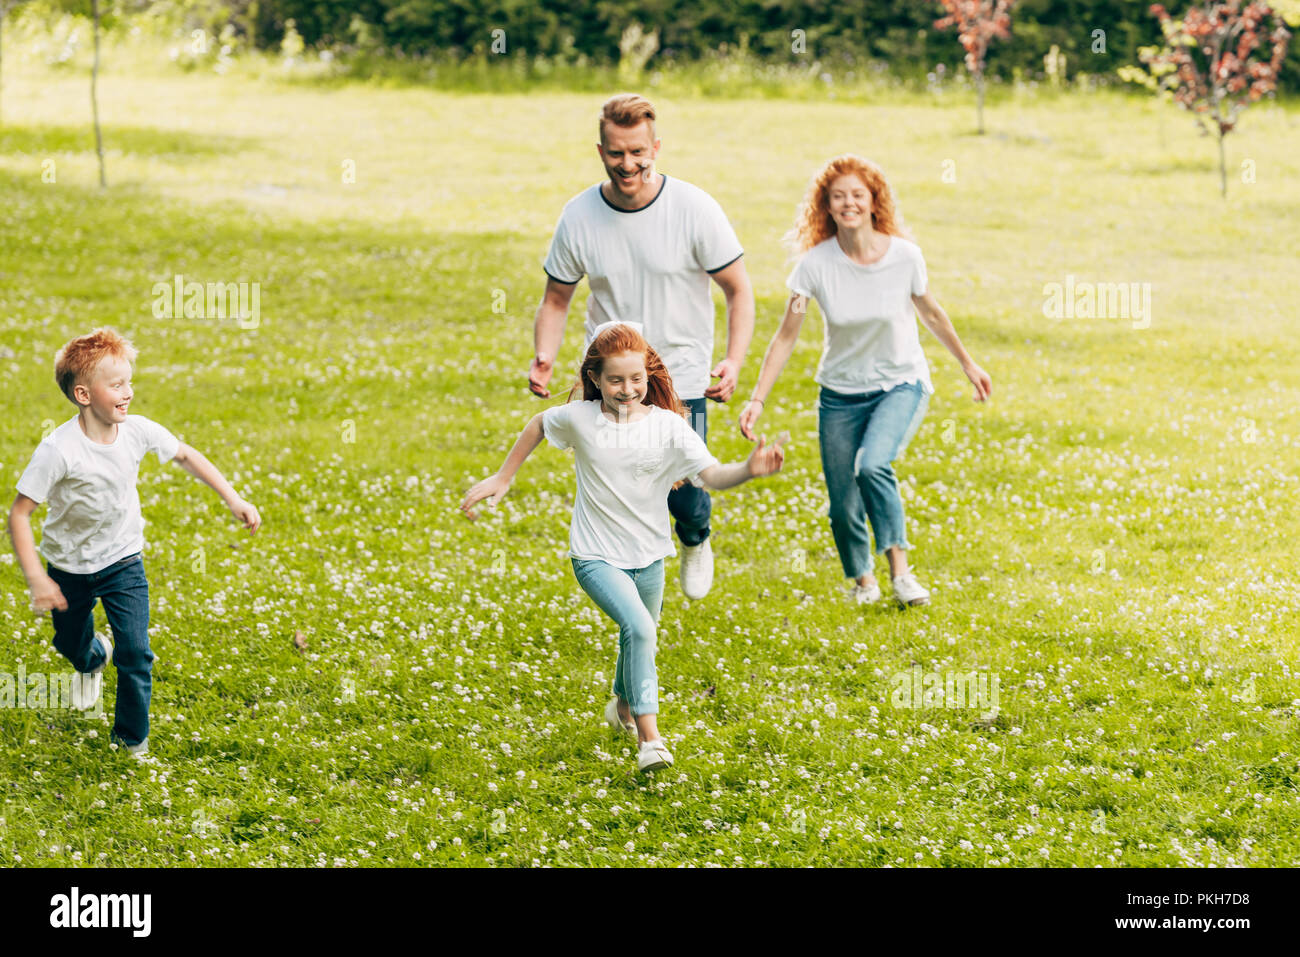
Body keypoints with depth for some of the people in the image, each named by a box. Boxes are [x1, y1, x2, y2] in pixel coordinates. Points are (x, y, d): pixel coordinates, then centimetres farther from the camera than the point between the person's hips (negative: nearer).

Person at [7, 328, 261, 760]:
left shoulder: (137, 431, -18)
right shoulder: (58, 449, -30)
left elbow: (185, 456, 2)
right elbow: (19, 514, -25)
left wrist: (233, 499, -1)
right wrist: (36, 578, -30)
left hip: (122, 559, 2)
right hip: (69, 565, -2)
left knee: (135, 652, -9)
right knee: (71, 646, 18)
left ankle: (132, 740, 14)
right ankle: (94, 659, 58)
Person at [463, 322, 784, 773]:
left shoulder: (668, 427, -13)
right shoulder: (579, 419, -11)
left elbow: (711, 474, -24)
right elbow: (538, 424, 10)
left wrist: (749, 470, -44)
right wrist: (502, 478, 15)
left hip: (648, 557, 3)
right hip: (596, 558, -3)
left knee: (638, 637, 21)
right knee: (639, 629, -25)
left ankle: (624, 706, 53)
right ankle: (648, 739, -23)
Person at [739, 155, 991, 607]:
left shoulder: (904, 255, -14)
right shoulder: (816, 264, -14)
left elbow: (931, 313, 5)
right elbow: (786, 336, -8)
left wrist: (968, 364, 16)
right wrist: (757, 399, -13)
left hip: (901, 385, -1)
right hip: (841, 394, 1)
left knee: (872, 465, -31)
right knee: (844, 507, 1)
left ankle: (900, 569, -15)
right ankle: (862, 580, 32)